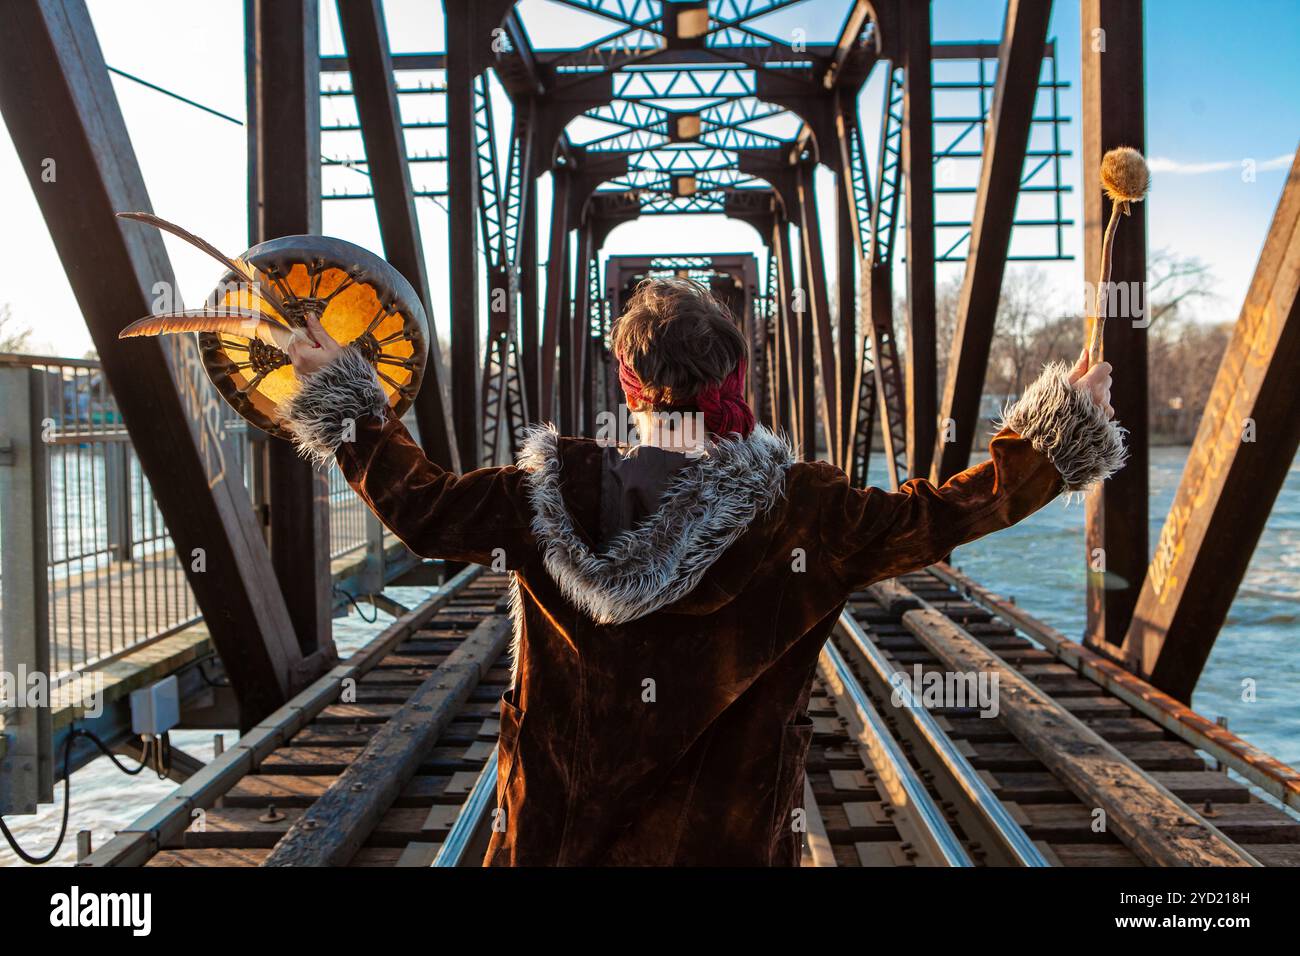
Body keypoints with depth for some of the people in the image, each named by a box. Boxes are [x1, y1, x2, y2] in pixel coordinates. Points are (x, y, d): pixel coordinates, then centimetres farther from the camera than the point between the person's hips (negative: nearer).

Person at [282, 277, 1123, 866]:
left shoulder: (557, 493, -10)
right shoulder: (797, 509, -14)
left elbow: (422, 507, -6)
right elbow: (935, 517, -12)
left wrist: (346, 395, 7)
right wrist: (1060, 431, -1)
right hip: (725, 835, -1)